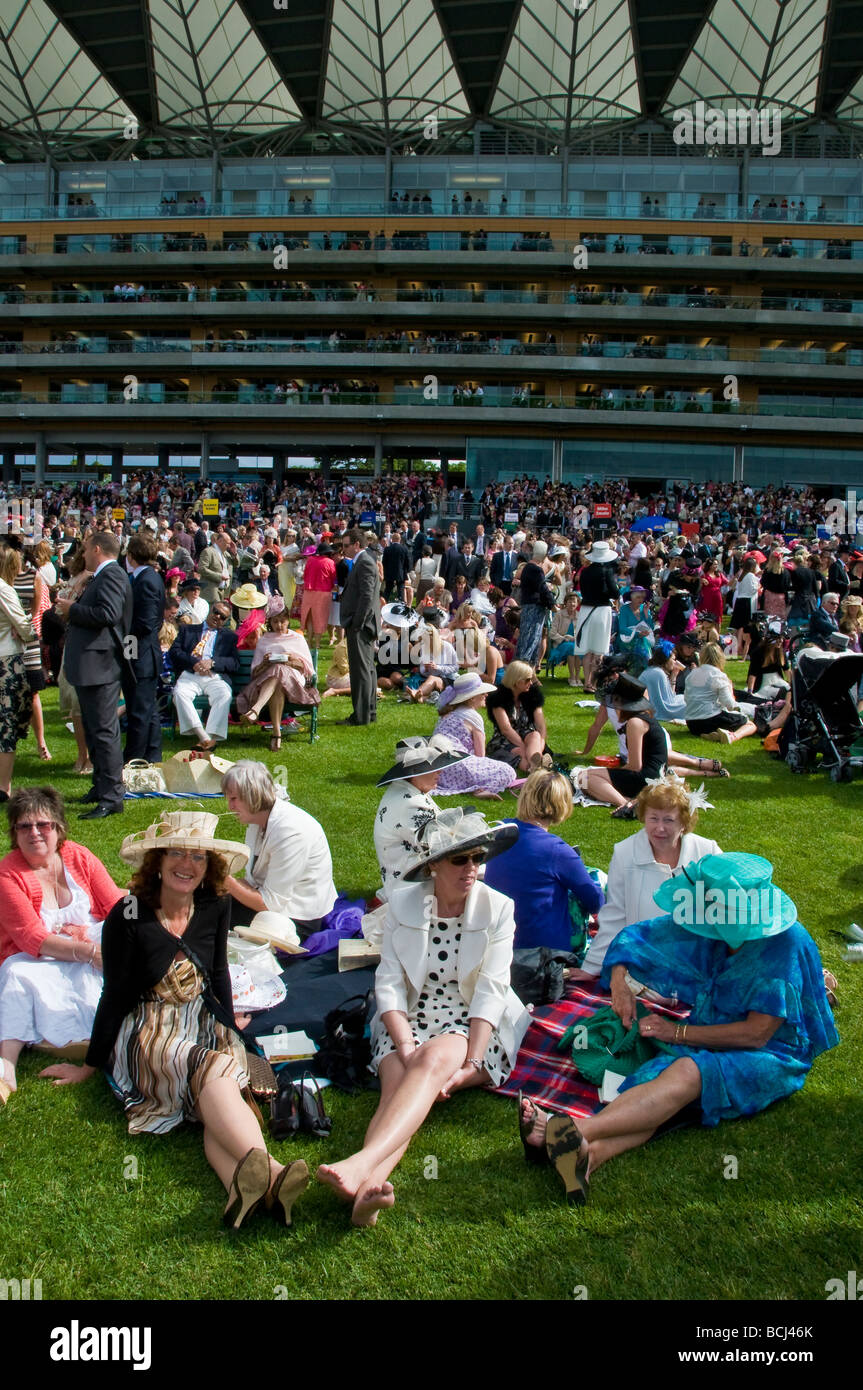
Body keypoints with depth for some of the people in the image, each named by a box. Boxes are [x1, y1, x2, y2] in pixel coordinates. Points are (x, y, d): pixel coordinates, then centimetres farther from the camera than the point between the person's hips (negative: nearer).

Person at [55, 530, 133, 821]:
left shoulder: (112, 575, -13)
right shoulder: (102, 577, 20)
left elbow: (107, 613, -27)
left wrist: (73, 609, -15)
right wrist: (73, 609, 7)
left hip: (100, 666, -11)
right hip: (90, 666, 11)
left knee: (104, 731, -10)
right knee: (93, 730, 18)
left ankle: (111, 798, -8)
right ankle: (101, 788, 28)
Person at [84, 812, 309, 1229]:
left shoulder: (215, 907, 3)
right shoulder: (127, 917, -9)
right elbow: (115, 995, -3)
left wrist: (230, 1033, 15)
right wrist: (92, 1064, 3)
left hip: (202, 1022, 4)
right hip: (147, 1033, -4)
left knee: (221, 1089, -31)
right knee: (211, 1070, -35)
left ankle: (241, 1181, -58)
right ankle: (269, 1171, -58)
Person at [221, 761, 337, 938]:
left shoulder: (290, 832, -27)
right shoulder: (257, 820, 2)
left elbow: (270, 903, -23)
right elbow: (253, 881, 6)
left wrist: (226, 880, -22)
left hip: (300, 920, -9)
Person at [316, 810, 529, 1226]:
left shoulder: (498, 908, 1)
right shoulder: (402, 902, 4)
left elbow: (490, 992, -7)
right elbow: (389, 983, -3)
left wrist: (471, 1064, -18)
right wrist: (406, 1048, -18)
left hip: (471, 1025, -2)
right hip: (408, 1020, 2)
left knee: (435, 1058, -34)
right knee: (398, 1083, -30)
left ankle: (363, 1162, -54)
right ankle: (370, 1184, -56)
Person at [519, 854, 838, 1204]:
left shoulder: (786, 943, -17)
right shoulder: (706, 928, -1)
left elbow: (757, 1034, -18)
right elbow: (634, 936, 11)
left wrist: (678, 1032, -14)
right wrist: (618, 981, -9)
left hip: (769, 1057, -5)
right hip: (710, 1042, 5)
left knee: (687, 1072, -36)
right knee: (658, 1076, -29)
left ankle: (575, 1132, -52)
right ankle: (589, 1154, -54)